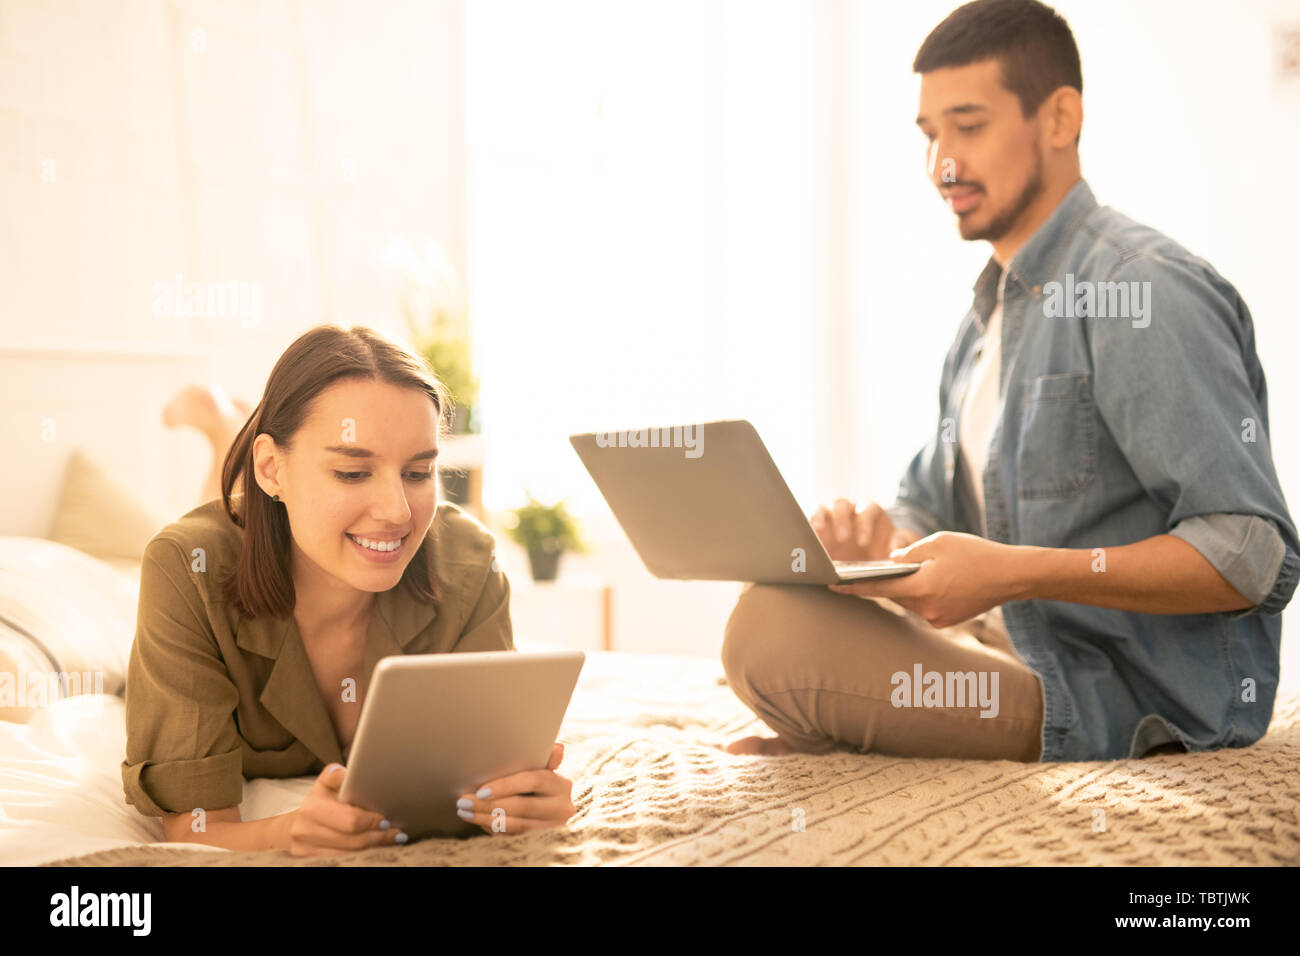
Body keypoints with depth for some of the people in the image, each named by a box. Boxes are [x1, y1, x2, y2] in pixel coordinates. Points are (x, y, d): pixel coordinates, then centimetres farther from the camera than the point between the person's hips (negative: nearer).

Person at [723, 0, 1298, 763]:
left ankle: (835, 754, 1)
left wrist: (1013, 573, -30)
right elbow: (930, 510, 20)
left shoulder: (1146, 287, -15)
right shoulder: (991, 313, 17)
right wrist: (879, 538, -6)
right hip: (1027, 656, 10)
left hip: (1141, 709, -10)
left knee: (775, 628, -25)